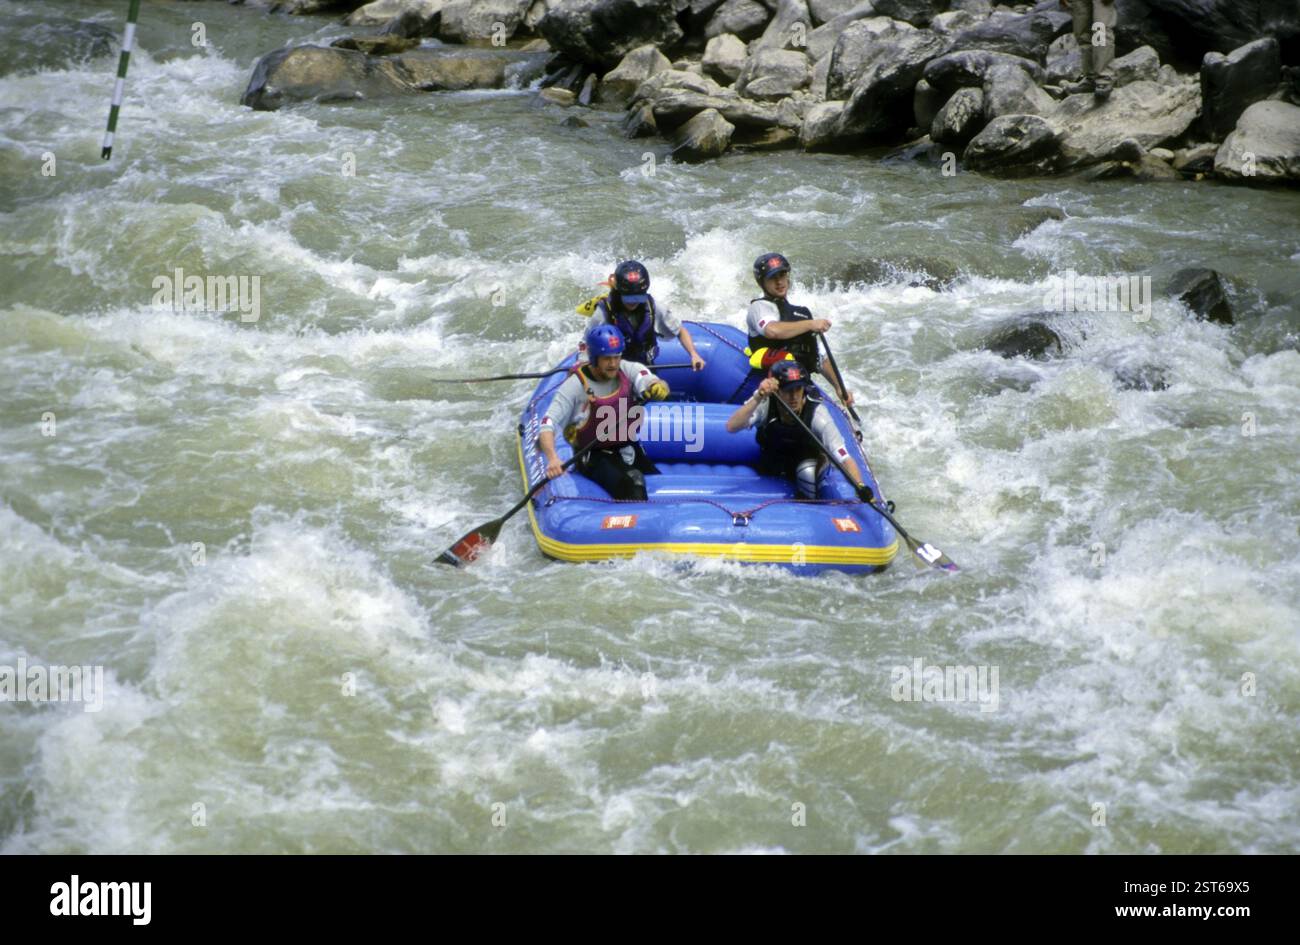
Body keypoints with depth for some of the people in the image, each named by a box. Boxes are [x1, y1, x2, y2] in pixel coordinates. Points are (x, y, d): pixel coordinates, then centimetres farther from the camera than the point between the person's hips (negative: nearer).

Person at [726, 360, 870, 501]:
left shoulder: (816, 414, -33)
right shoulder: (765, 403, -30)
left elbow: (844, 458, -38)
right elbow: (731, 427, -44)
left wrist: (860, 486, -55)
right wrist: (757, 398, -55)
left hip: (808, 459, -2)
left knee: (807, 473, -32)